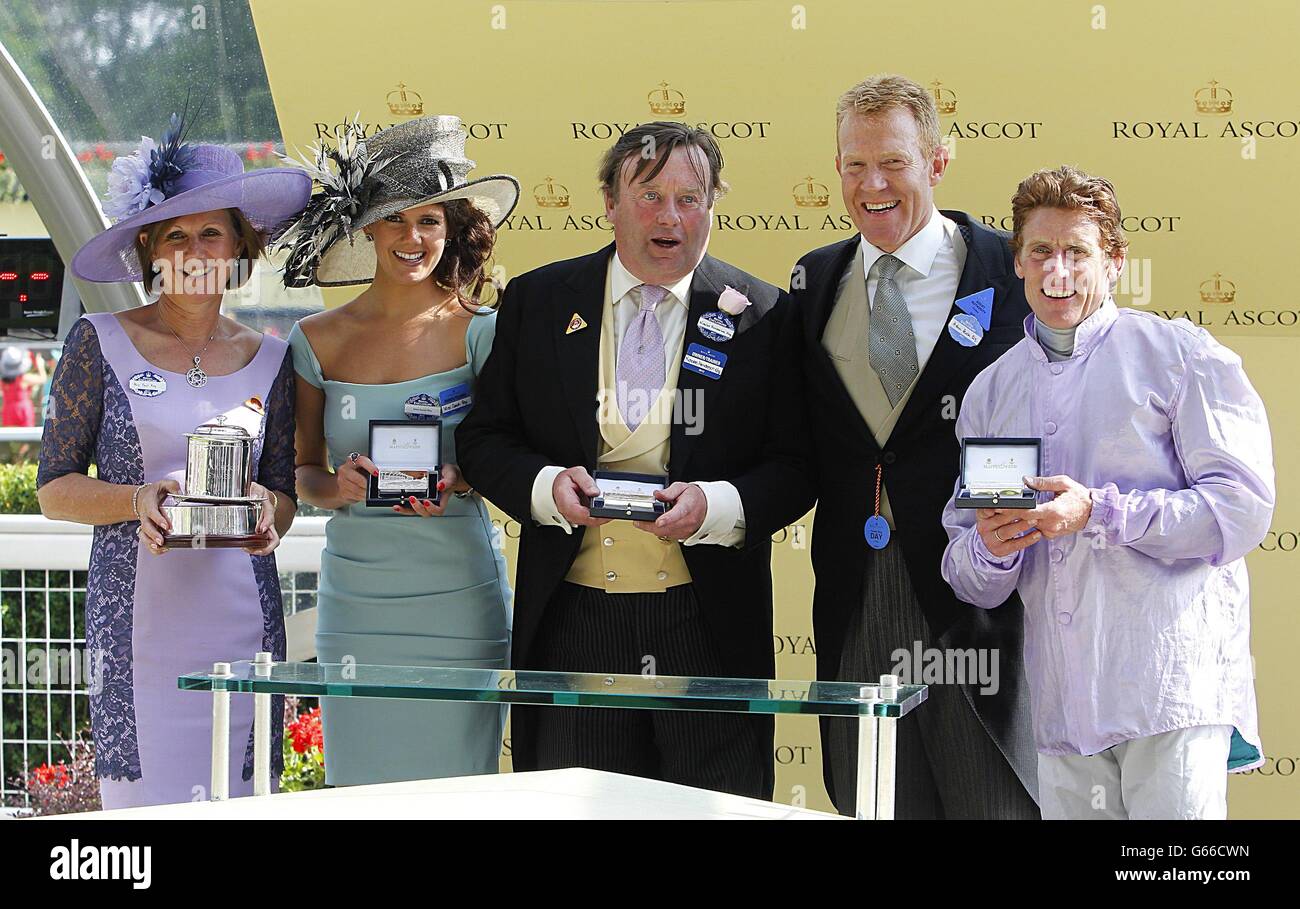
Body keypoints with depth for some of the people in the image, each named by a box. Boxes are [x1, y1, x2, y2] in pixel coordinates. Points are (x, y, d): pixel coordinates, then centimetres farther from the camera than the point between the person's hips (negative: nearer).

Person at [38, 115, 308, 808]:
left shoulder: (270, 360, 10)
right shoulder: (101, 343, 2)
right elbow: (54, 490, 3)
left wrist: (265, 509, -6)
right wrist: (139, 499, -14)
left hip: (241, 614, 3)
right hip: (137, 614, -2)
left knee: (236, 800, 1)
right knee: (143, 796, -6)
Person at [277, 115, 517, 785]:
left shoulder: (478, 333, 0)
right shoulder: (318, 340, 6)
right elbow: (301, 470, 12)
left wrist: (459, 481, -16)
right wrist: (338, 485, -9)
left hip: (455, 596, -2)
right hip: (354, 595, 2)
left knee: (454, 777, -1)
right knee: (359, 781, 2)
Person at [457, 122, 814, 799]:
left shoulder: (759, 314, 3)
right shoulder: (537, 301, 7)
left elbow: (795, 464, 2)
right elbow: (483, 439, 9)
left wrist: (715, 505, -16)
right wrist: (546, 484, -11)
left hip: (709, 627, -1)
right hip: (573, 623, 1)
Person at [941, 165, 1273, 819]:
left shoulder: (1179, 354, 4)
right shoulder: (990, 392, 18)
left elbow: (1243, 507, -7)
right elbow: (971, 583, 18)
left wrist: (1098, 513, -15)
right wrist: (989, 550, -6)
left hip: (1173, 685, -4)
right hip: (1062, 703, 4)